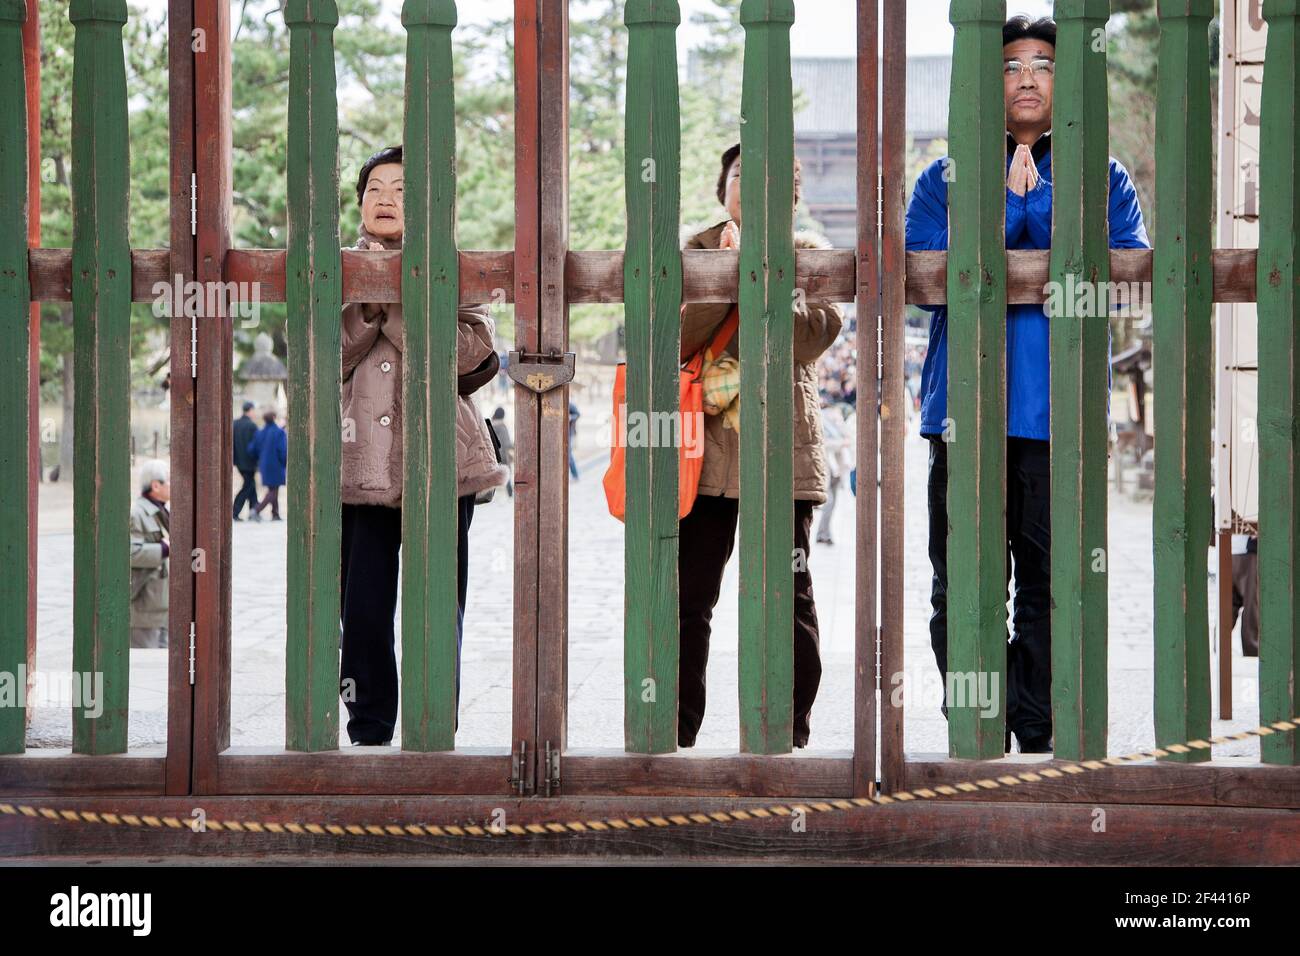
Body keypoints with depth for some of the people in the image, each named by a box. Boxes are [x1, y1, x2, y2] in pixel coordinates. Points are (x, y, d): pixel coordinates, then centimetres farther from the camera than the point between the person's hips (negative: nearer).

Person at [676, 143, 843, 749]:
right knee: (688, 596, 0)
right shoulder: (699, 250, 12)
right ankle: (675, 735, 6)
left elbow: (816, 332, -9)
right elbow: (677, 336, -2)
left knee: (787, 596, 1)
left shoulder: (807, 254, 8)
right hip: (705, 447, 1)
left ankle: (790, 736, 8)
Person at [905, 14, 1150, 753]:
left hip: (1059, 412, -1)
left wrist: (1037, 205, -9)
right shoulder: (947, 180, 13)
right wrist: (1007, 210, -10)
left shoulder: (1102, 180, 13)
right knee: (962, 594, 1)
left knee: (1051, 590, -2)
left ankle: (1041, 741, 6)